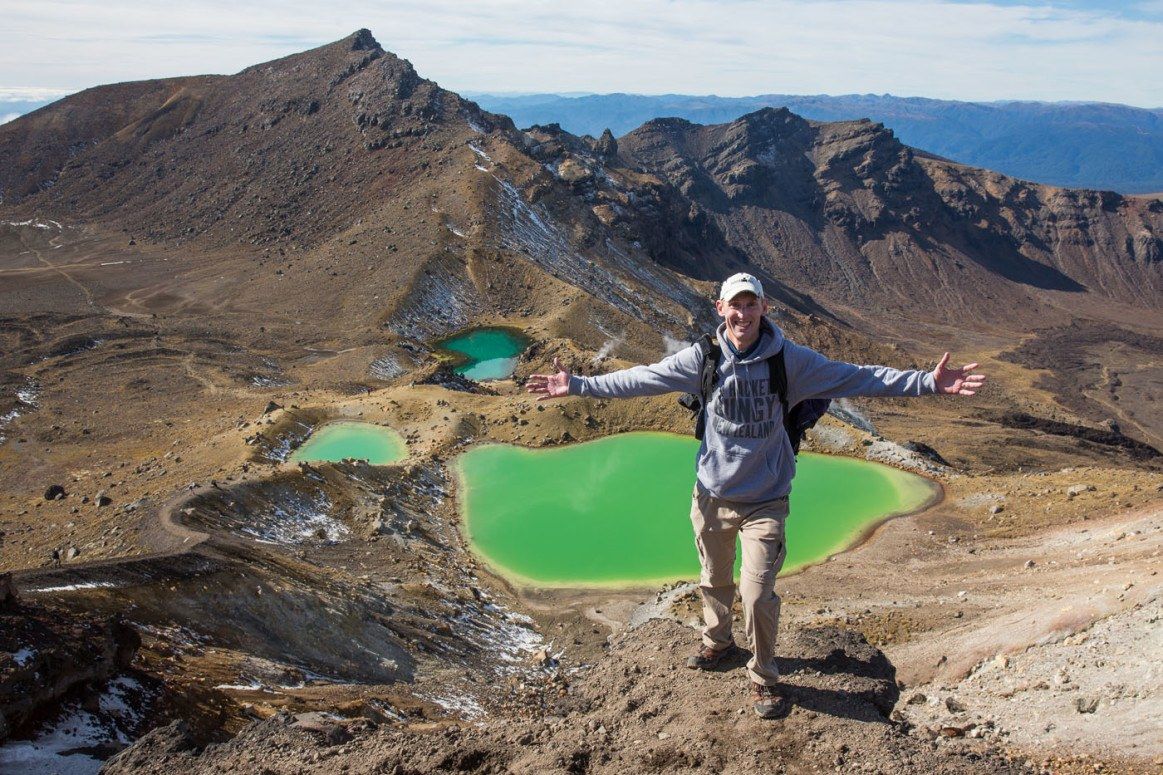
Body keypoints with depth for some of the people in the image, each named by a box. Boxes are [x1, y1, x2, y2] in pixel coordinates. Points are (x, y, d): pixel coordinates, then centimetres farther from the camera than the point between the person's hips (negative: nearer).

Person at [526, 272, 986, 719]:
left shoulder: (791, 360, -9)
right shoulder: (700, 359, -7)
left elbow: (857, 378, -7)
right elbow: (639, 379, -1)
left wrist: (928, 383, -12)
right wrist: (577, 385, -3)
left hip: (765, 501, -2)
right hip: (711, 496, 2)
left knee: (757, 593, -7)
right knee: (714, 581, 20)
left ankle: (763, 678, 18)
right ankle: (717, 642, 49)